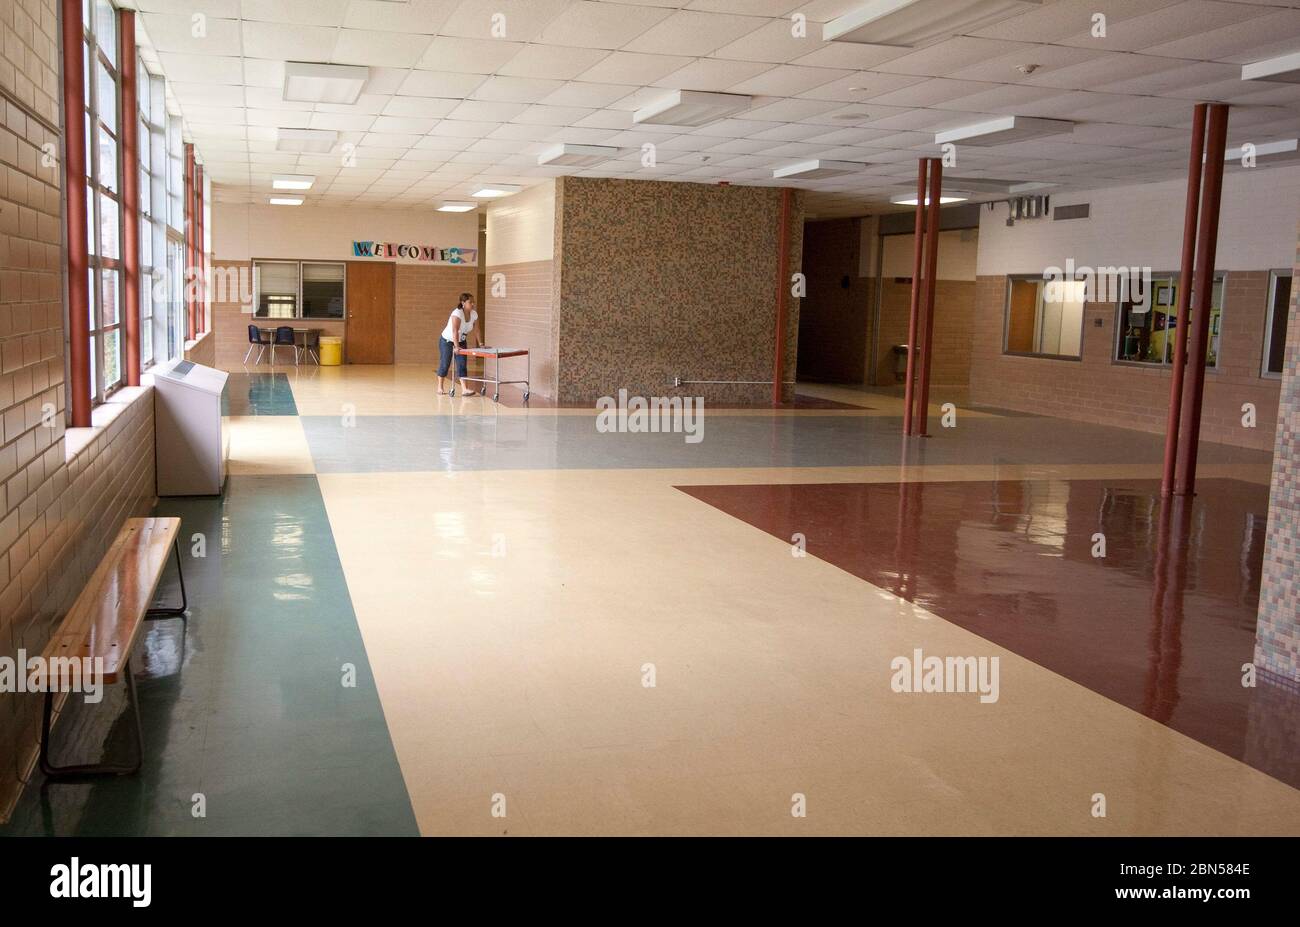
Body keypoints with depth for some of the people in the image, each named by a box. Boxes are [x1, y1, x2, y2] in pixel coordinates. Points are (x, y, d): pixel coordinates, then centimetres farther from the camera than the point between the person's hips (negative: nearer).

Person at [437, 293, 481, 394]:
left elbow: (475, 330, -3)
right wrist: (456, 347, -40)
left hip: (461, 341, 5)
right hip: (447, 341, -5)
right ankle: (440, 387, 19)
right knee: (445, 364, 4)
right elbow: (455, 331, -35)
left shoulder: (474, 314, -10)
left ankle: (464, 389, -12)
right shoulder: (457, 313, -29)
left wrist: (480, 343, -8)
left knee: (462, 364, -6)